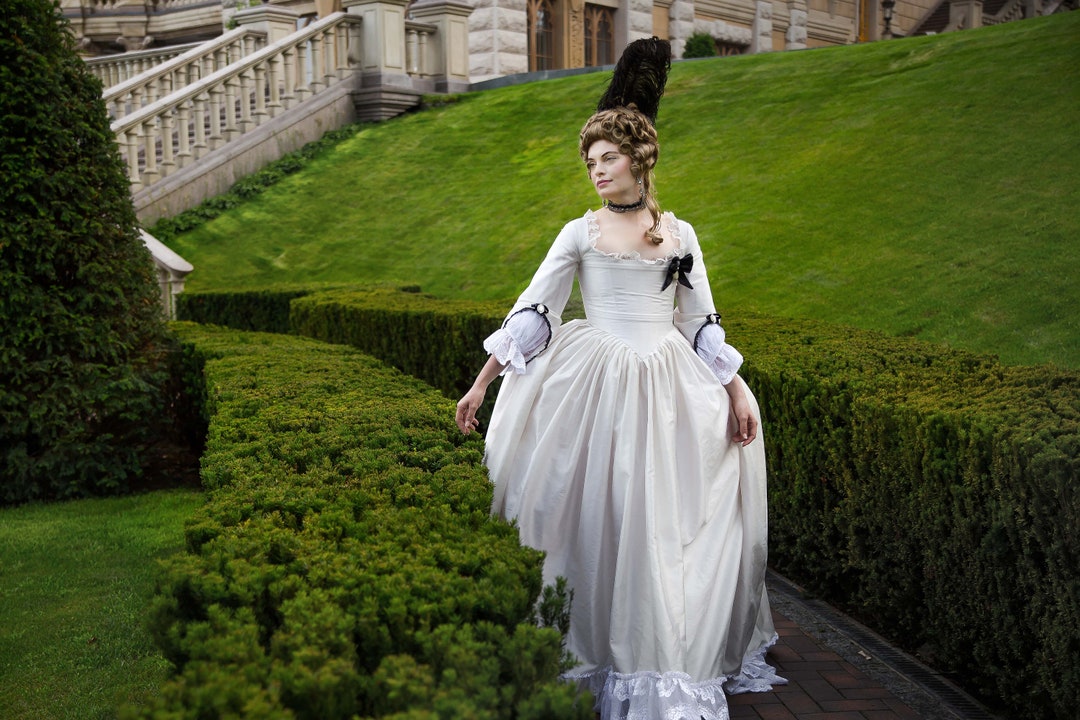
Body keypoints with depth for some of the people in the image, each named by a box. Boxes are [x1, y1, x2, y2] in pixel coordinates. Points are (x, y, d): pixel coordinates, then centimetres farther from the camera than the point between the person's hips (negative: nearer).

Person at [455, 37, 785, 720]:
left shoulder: (679, 235, 8)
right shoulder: (581, 233, 4)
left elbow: (704, 322, 11)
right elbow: (530, 311, 3)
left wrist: (737, 392, 6)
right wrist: (480, 383, -1)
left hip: (669, 390, 1)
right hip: (595, 386, -1)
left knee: (668, 519, 3)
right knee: (601, 518, 0)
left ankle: (666, 658, 17)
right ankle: (610, 658, 13)